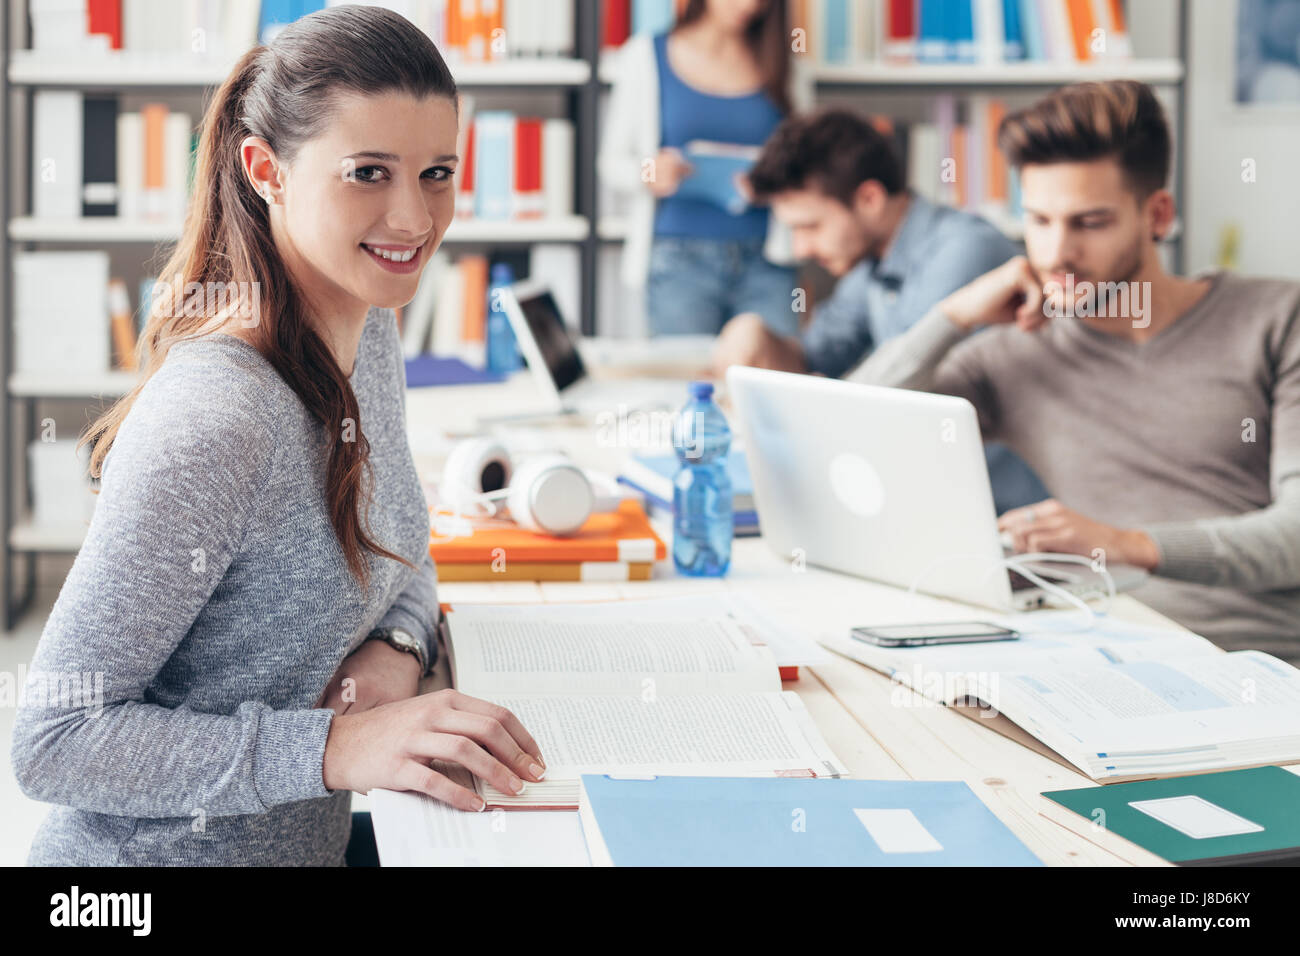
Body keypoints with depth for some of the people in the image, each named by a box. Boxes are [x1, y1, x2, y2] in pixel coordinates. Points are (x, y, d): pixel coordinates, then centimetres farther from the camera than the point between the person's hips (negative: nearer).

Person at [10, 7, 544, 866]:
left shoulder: (371, 329, -1)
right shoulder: (215, 422, -26)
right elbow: (50, 742, -23)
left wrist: (396, 649, -7)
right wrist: (335, 746, -30)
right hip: (163, 852, -7)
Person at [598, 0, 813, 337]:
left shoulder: (788, 71, 12)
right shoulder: (645, 57, 7)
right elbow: (611, 161, 6)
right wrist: (647, 174, -16)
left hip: (766, 262, 2)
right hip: (680, 260, -2)